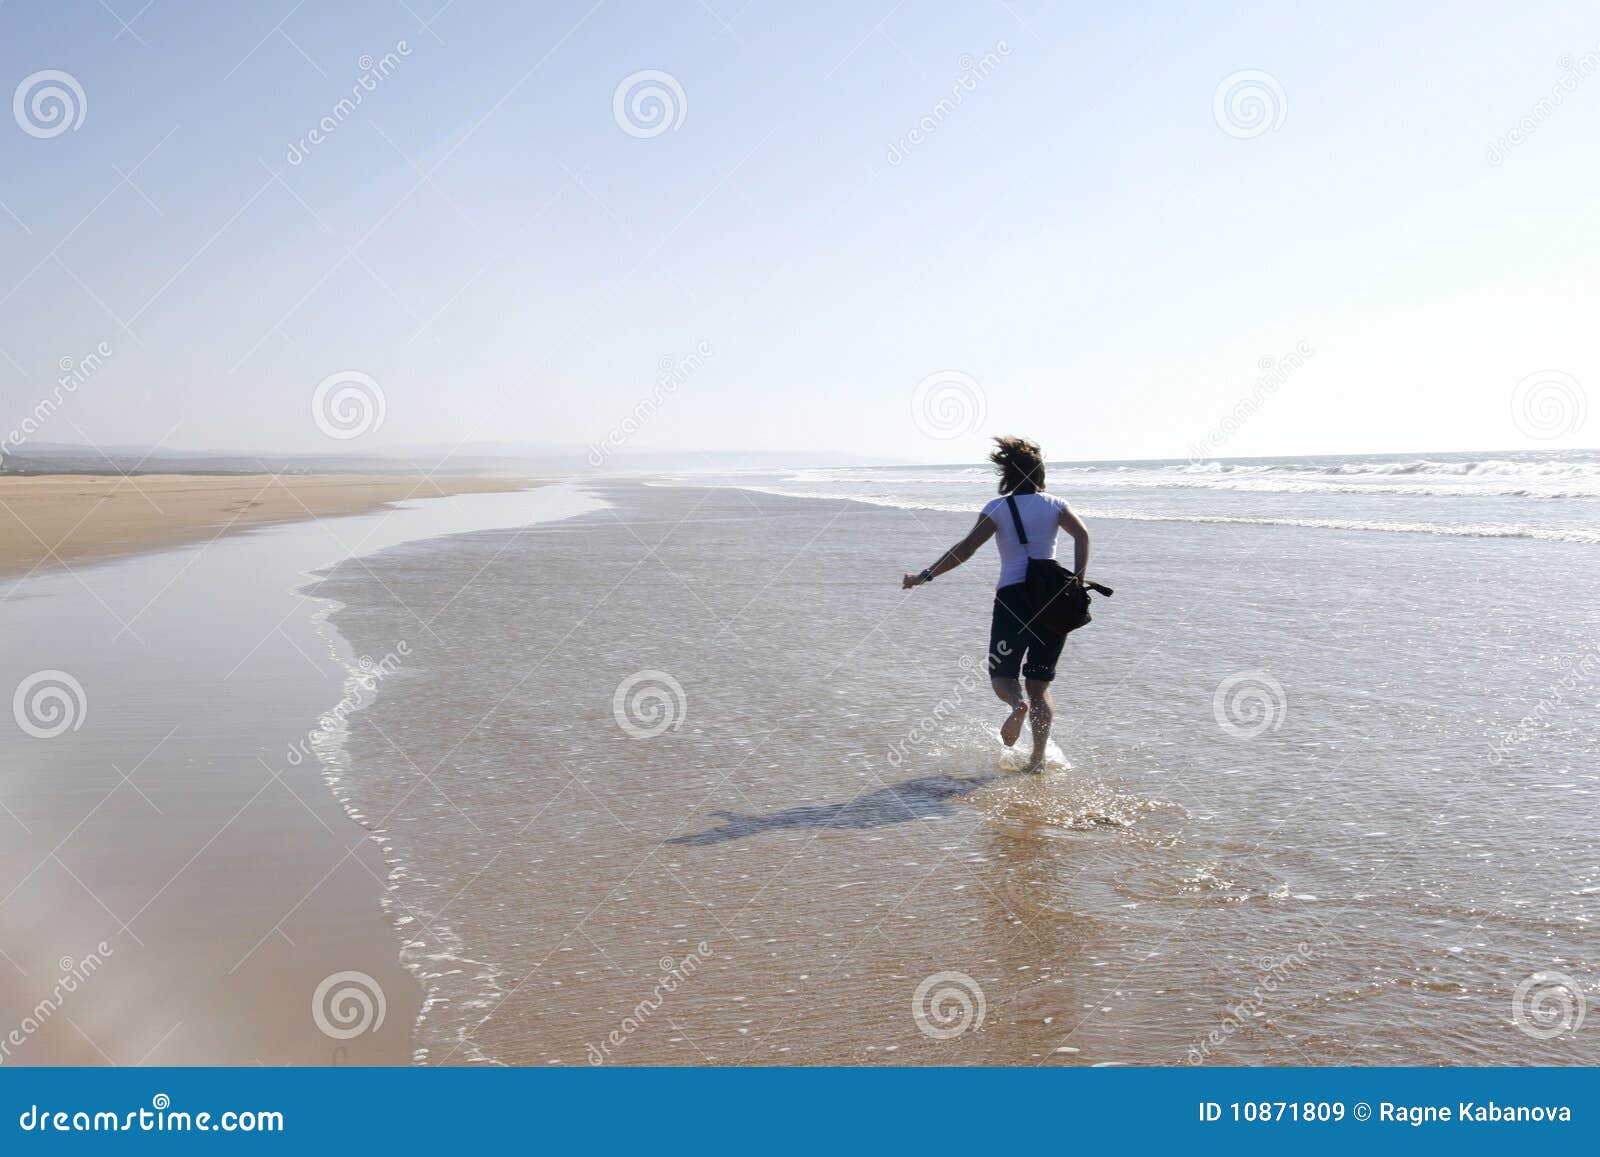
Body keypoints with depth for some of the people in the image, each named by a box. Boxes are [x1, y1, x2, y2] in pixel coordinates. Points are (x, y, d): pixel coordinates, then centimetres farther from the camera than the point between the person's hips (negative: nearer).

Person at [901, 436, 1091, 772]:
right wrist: (1078, 581, -6)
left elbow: (966, 548, -8)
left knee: (1002, 674, 11)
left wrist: (925, 576, -5)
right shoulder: (1053, 504, 9)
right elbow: (1082, 534, -7)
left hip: (1013, 595, -3)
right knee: (1040, 683, 10)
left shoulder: (998, 508, 2)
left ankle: (1018, 703, -24)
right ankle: (1038, 758, 1)